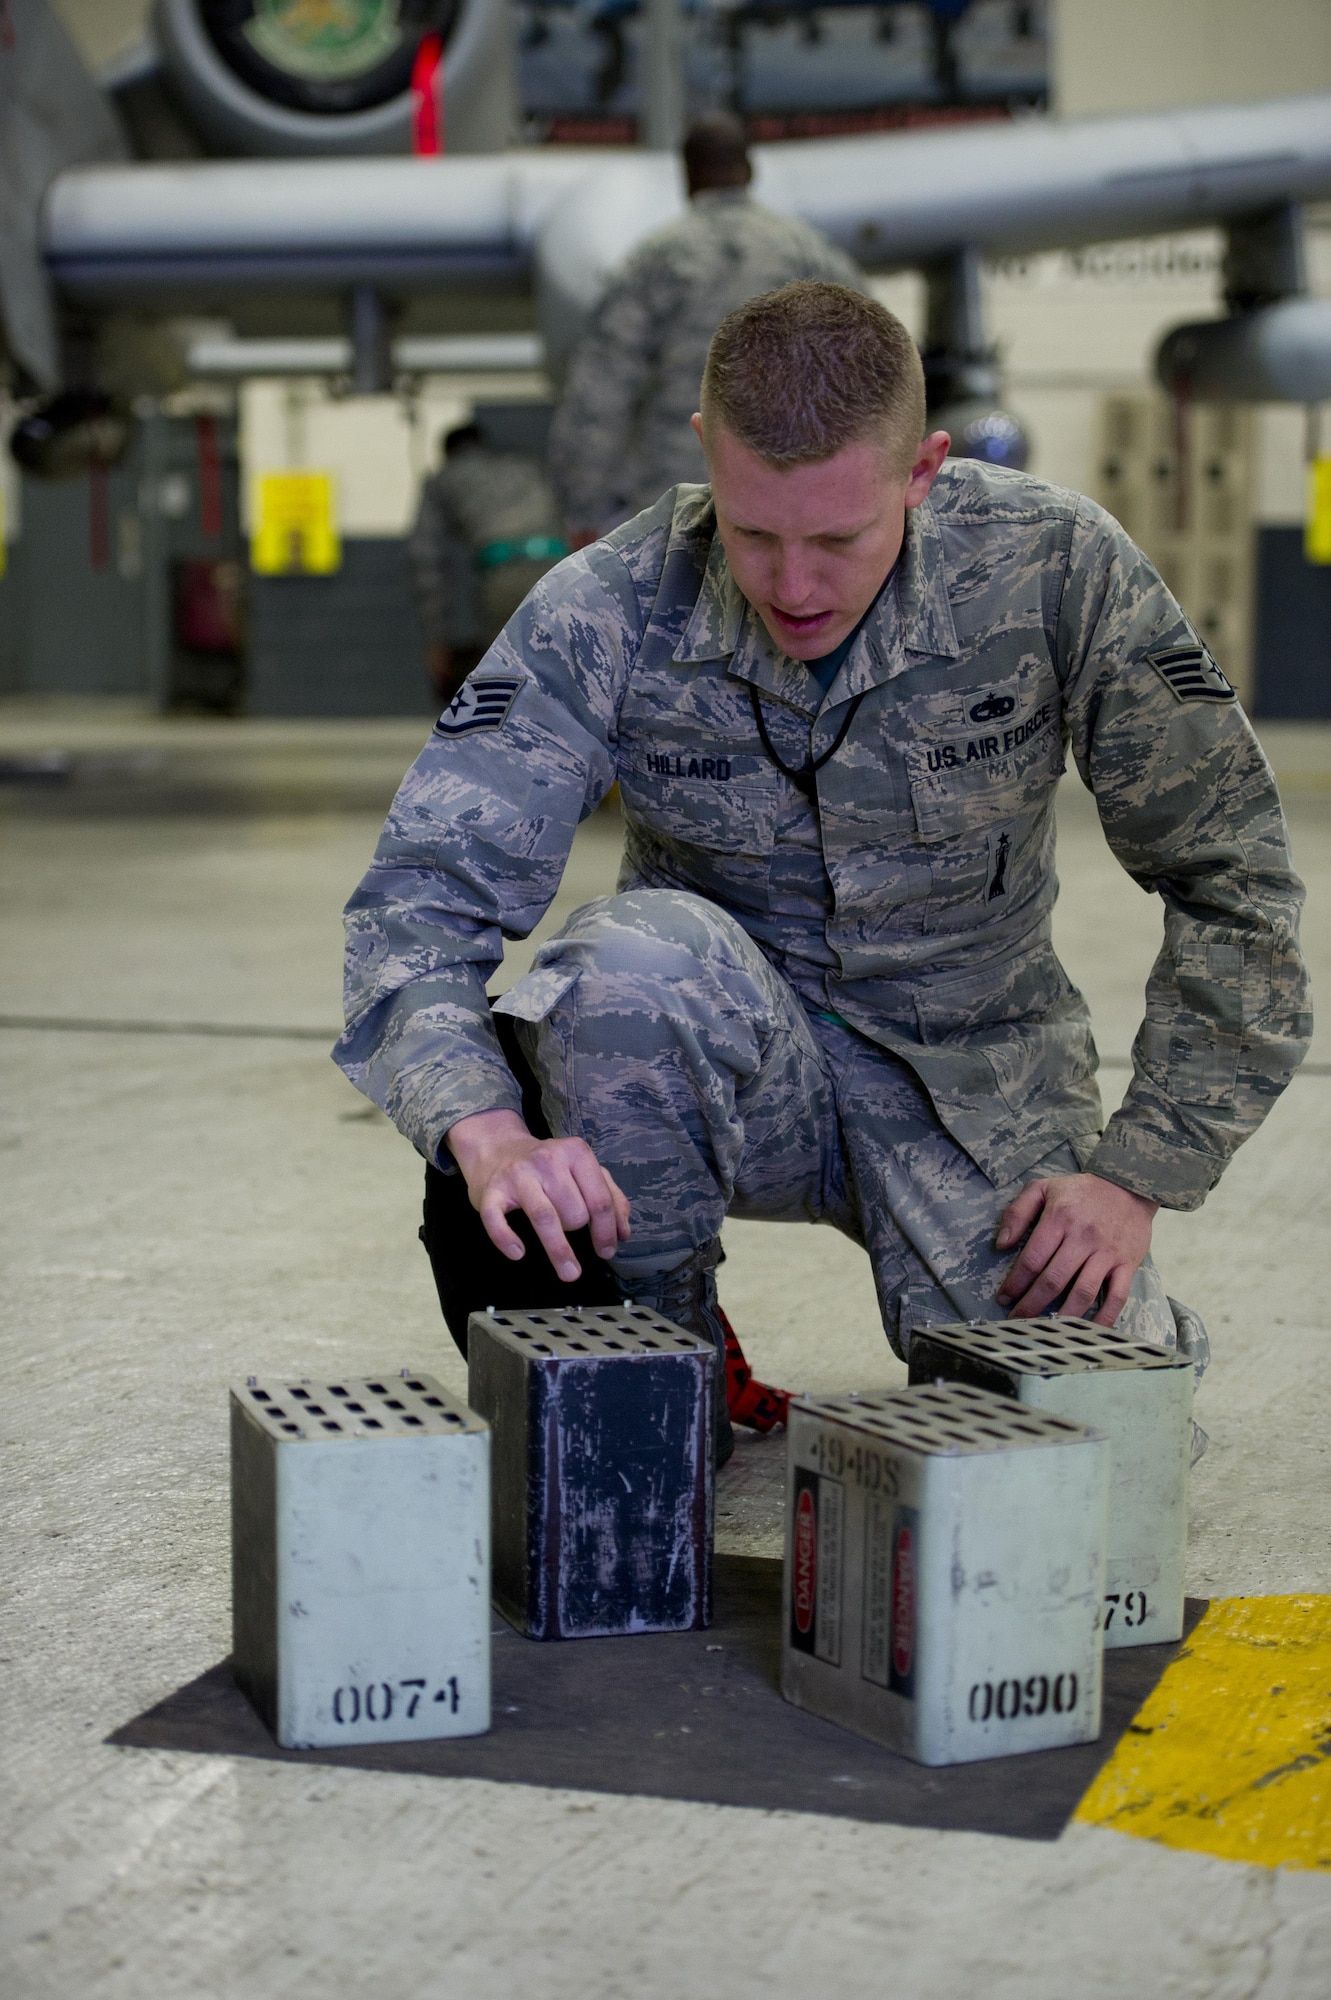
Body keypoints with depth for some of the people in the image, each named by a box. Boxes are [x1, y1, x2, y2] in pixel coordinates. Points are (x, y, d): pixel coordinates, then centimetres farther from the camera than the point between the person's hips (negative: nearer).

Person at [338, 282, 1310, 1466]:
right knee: (631, 953, -35)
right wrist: (487, 1132, -41)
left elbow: (1231, 886, -10)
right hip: (729, 1067, 0)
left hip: (974, 1073, 0)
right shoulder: (607, 615, -18)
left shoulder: (1053, 569, -18)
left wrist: (1139, 1175, -16)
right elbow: (420, 896, -21)